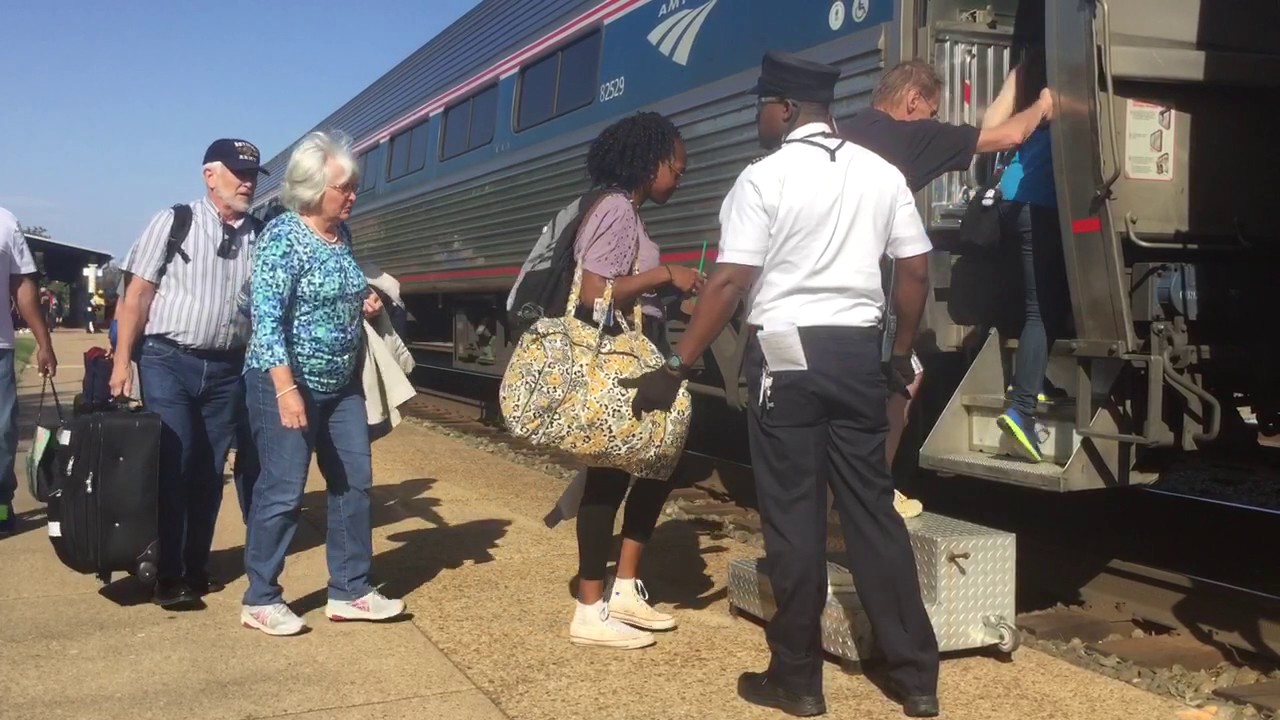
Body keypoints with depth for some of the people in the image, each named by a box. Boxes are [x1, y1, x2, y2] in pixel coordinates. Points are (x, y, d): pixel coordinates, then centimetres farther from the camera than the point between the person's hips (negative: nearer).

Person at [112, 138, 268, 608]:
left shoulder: (258, 236, 6)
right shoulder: (174, 222, -2)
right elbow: (138, 292, -3)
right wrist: (122, 360, -6)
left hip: (227, 368, 3)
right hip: (168, 360, -3)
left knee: (210, 472, 9)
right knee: (173, 466, -3)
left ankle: (196, 566, 22)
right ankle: (168, 576, 7)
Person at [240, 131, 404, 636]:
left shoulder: (343, 234, 8)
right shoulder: (282, 236, -15)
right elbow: (267, 319, -21)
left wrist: (364, 307, 3)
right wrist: (287, 390, -26)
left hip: (341, 383, 8)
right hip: (286, 383, -8)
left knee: (355, 483, 9)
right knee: (282, 491, -2)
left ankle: (350, 592, 20)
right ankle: (260, 601, 13)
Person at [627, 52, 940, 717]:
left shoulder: (764, 178, -7)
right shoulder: (882, 174, 7)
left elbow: (729, 284, -14)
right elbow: (916, 272, 8)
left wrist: (675, 369, -10)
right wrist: (902, 353, 21)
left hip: (786, 353, -5)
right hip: (858, 351, 5)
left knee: (793, 515, 4)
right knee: (872, 508, 11)